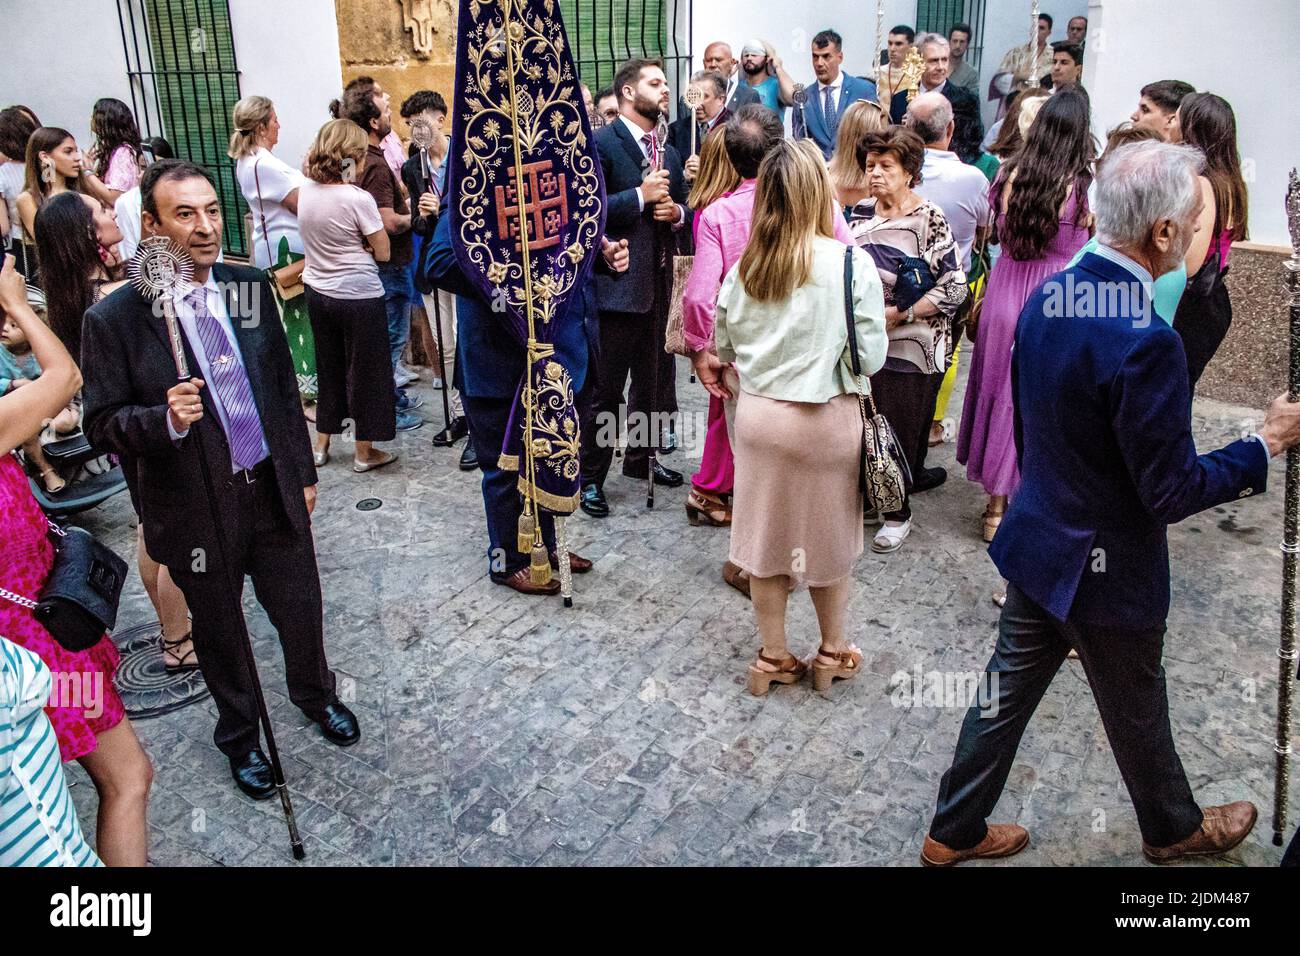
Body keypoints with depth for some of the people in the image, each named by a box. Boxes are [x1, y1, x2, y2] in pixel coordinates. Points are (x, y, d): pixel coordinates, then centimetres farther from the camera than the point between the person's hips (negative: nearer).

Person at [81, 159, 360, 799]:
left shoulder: (250, 288, -2)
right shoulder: (114, 320, -15)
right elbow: (102, 425, -10)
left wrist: (302, 471, 11)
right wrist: (166, 420, -30)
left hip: (273, 490, 3)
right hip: (198, 511, -3)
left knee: (301, 612, 18)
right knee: (219, 633, 18)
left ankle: (314, 693, 51)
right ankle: (238, 734, 45)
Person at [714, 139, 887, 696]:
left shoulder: (744, 267, -4)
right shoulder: (853, 264, -15)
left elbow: (724, 348, 6)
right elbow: (870, 358, -13)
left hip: (757, 414, 3)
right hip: (827, 420, -2)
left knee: (765, 535, 14)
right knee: (827, 537, 15)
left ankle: (773, 658, 26)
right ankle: (832, 653, 32)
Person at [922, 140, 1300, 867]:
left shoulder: (1047, 297, -4)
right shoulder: (1145, 342, -30)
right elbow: (1172, 492, -21)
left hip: (1036, 542, 7)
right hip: (1108, 569, -7)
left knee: (1008, 692, 19)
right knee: (1137, 713, 19)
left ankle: (955, 831, 33)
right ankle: (1175, 830, 46)